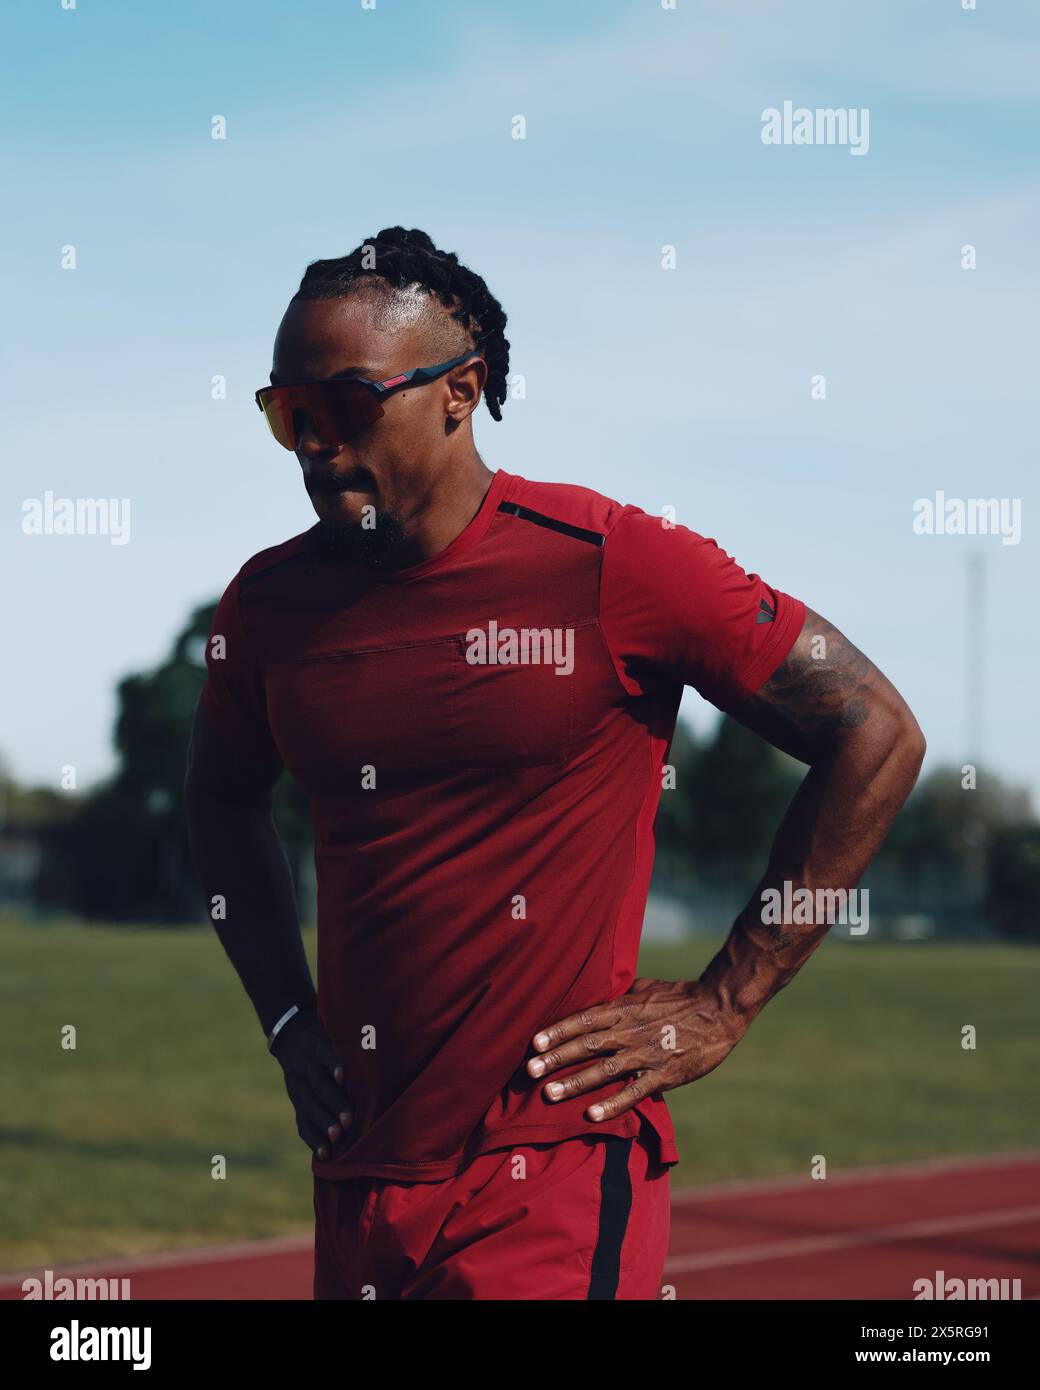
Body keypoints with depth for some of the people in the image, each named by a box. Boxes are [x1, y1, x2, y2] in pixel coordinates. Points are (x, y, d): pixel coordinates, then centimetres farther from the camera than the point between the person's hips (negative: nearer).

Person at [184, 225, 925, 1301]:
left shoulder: (611, 565, -9)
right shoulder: (270, 600, 6)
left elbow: (877, 737, -5)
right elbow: (224, 800, 26)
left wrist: (720, 1007, -6)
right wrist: (288, 1021, 14)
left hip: (553, 1183, -5)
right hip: (355, 1177, 5)